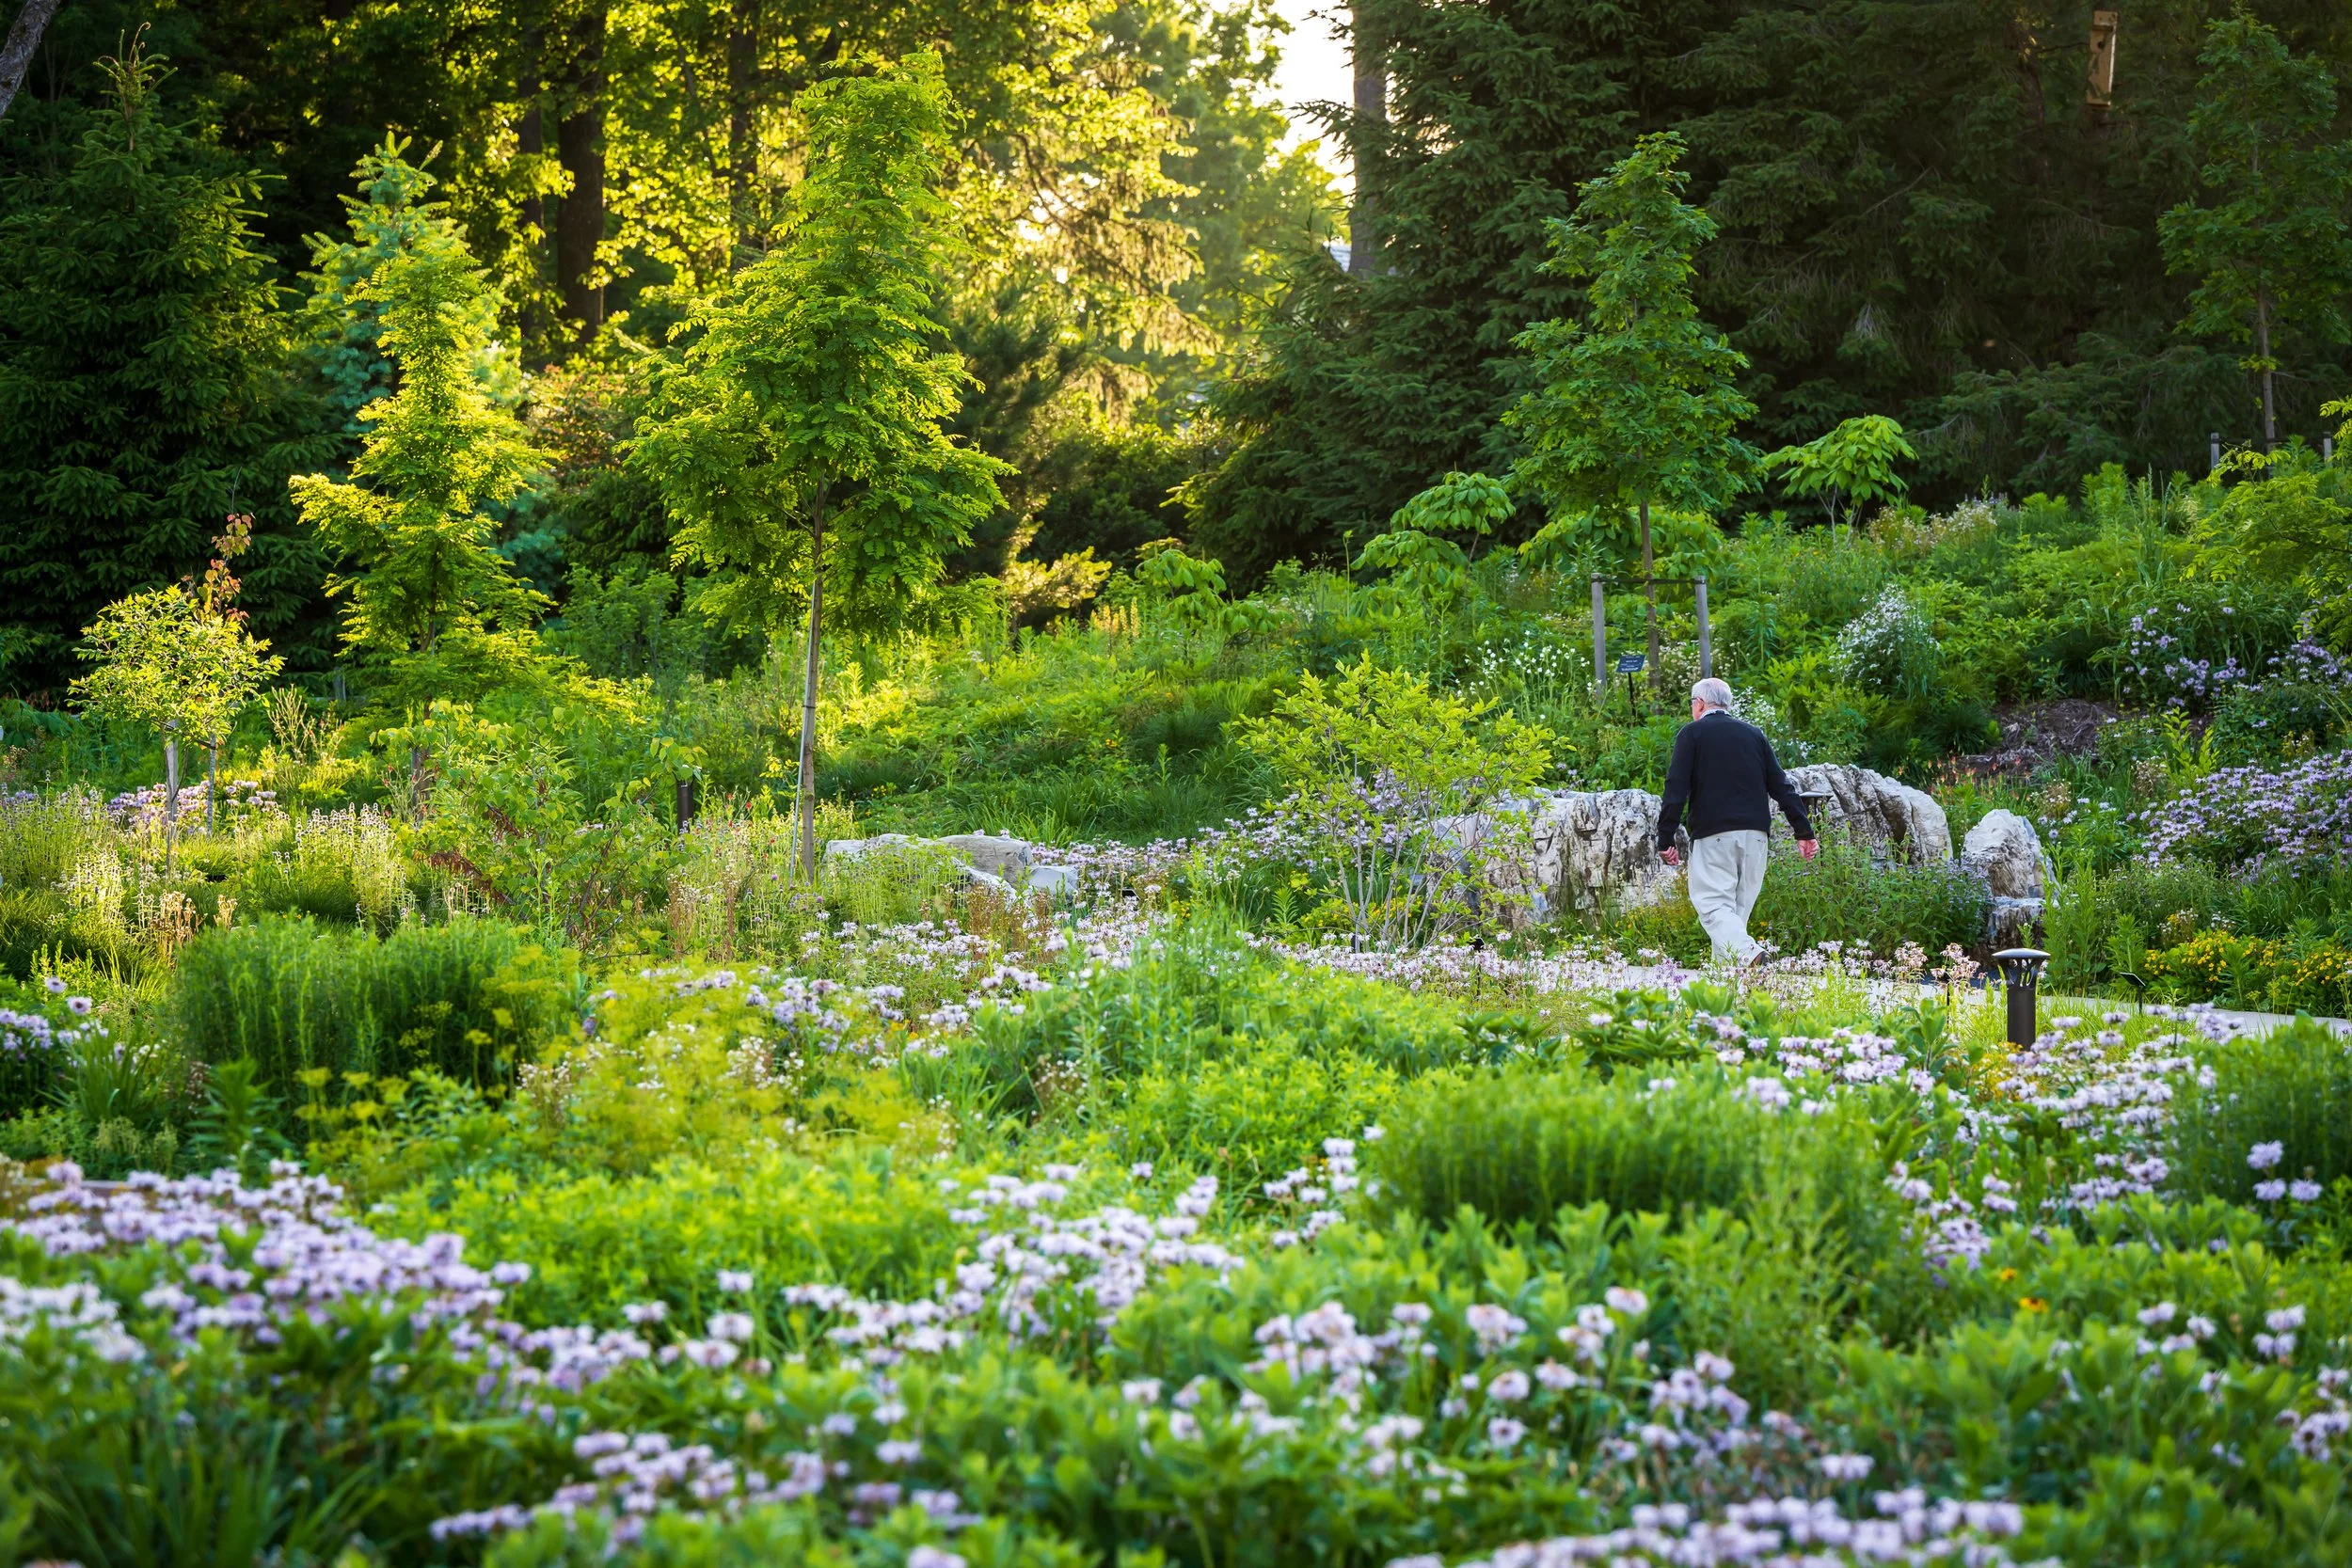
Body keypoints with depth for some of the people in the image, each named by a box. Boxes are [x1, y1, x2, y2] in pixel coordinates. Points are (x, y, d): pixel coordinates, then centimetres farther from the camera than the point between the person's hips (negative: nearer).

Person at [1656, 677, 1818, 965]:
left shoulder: (1691, 733, 3)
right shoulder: (1754, 734, 16)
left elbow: (1676, 790, -5)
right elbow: (1781, 787, 13)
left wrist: (1665, 840, -5)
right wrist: (1804, 832, 13)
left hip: (1714, 835, -5)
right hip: (1755, 834, 5)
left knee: (1713, 904, -8)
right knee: (1739, 906, 11)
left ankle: (1747, 953, -32)